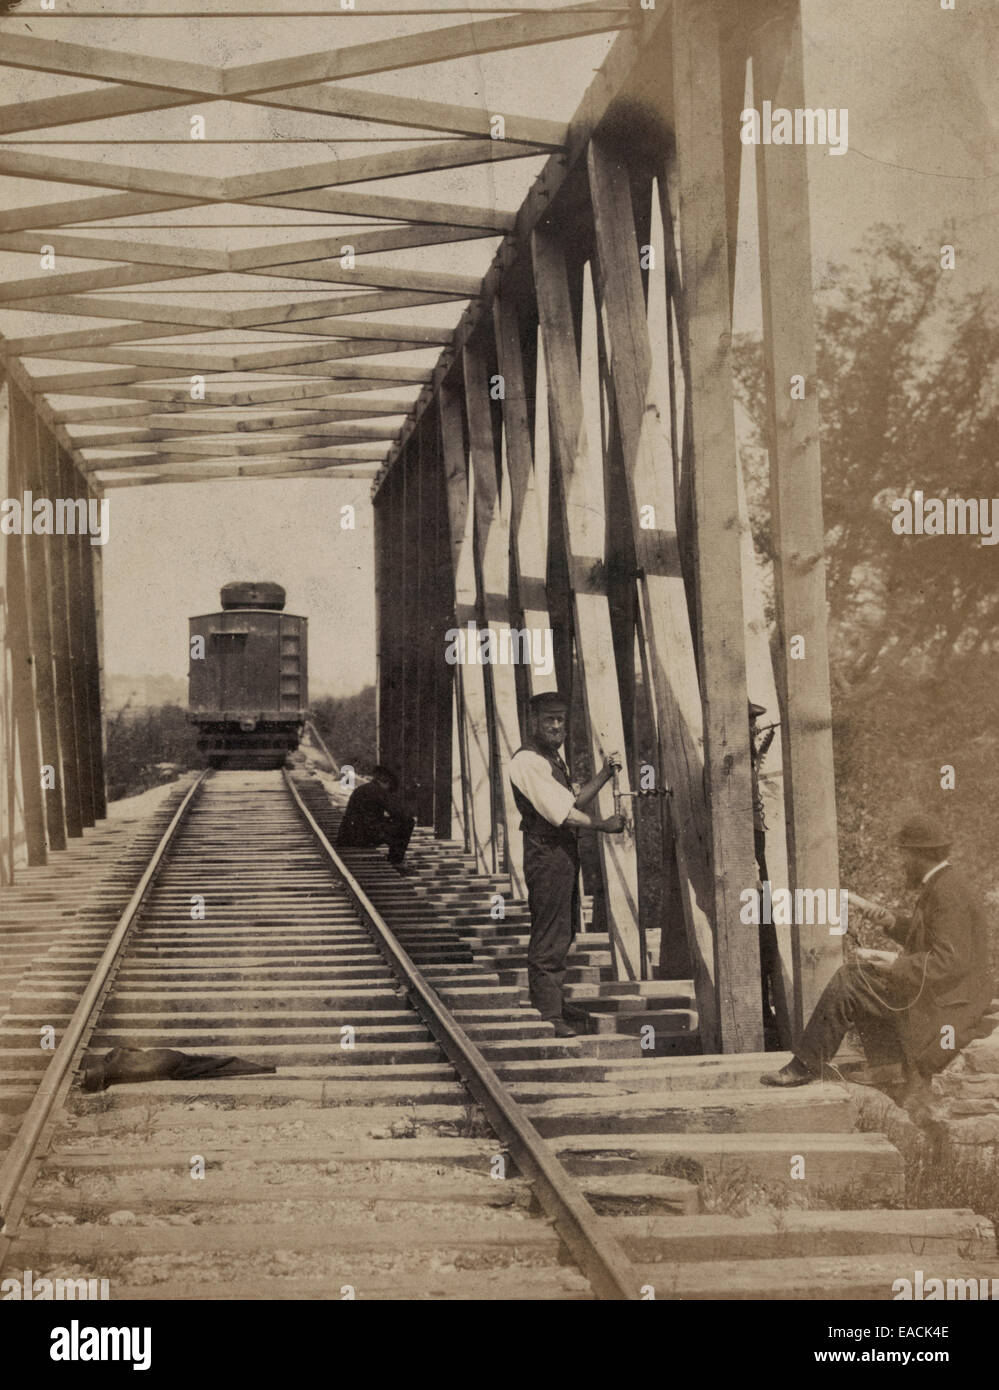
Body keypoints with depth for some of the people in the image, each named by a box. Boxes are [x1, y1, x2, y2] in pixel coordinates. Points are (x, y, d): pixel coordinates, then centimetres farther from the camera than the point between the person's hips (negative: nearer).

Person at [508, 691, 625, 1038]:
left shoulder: (552, 758, 18)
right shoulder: (528, 762, -15)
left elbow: (571, 804, 19)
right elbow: (562, 814, -19)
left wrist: (603, 777, 9)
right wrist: (605, 826, -12)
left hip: (564, 851, 10)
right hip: (546, 852, -10)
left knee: (561, 933, 15)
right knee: (549, 938, -7)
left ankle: (550, 1010, 23)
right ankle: (549, 1018, -4)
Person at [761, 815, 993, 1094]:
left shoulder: (947, 894, -20)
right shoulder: (941, 886, 14)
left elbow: (949, 961, -27)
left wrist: (897, 968, -22)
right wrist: (894, 924, 10)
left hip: (942, 1005, -11)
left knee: (845, 984, -12)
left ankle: (805, 1066, -2)